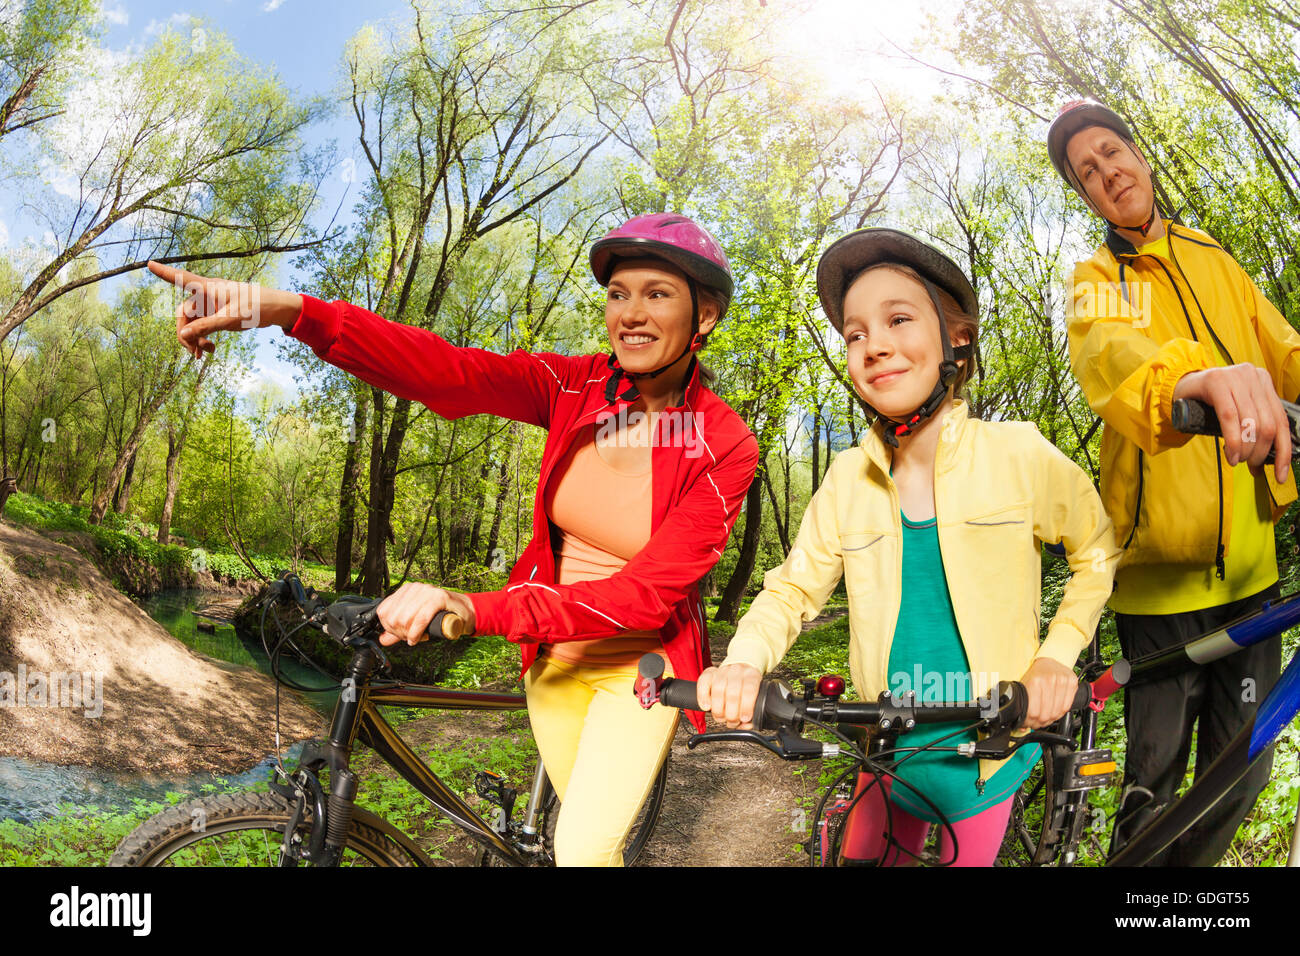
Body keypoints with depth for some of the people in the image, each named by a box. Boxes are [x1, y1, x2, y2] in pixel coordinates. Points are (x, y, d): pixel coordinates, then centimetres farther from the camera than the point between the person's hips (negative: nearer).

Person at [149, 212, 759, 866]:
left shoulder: (726, 448, -20)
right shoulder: (576, 387, -11)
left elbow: (648, 593, -28)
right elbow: (446, 371, -26)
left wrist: (480, 610, -39)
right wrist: (288, 310, -41)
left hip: (641, 662, -3)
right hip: (555, 656, 4)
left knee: (582, 848, -11)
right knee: (588, 827, 21)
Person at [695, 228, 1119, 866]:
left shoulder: (1019, 455, -14)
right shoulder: (849, 478, -9)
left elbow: (1096, 551, 1)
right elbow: (794, 588, -2)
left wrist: (1057, 654, -9)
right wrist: (744, 661, -20)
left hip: (987, 747, -1)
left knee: (969, 856, 19)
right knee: (876, 856, 17)